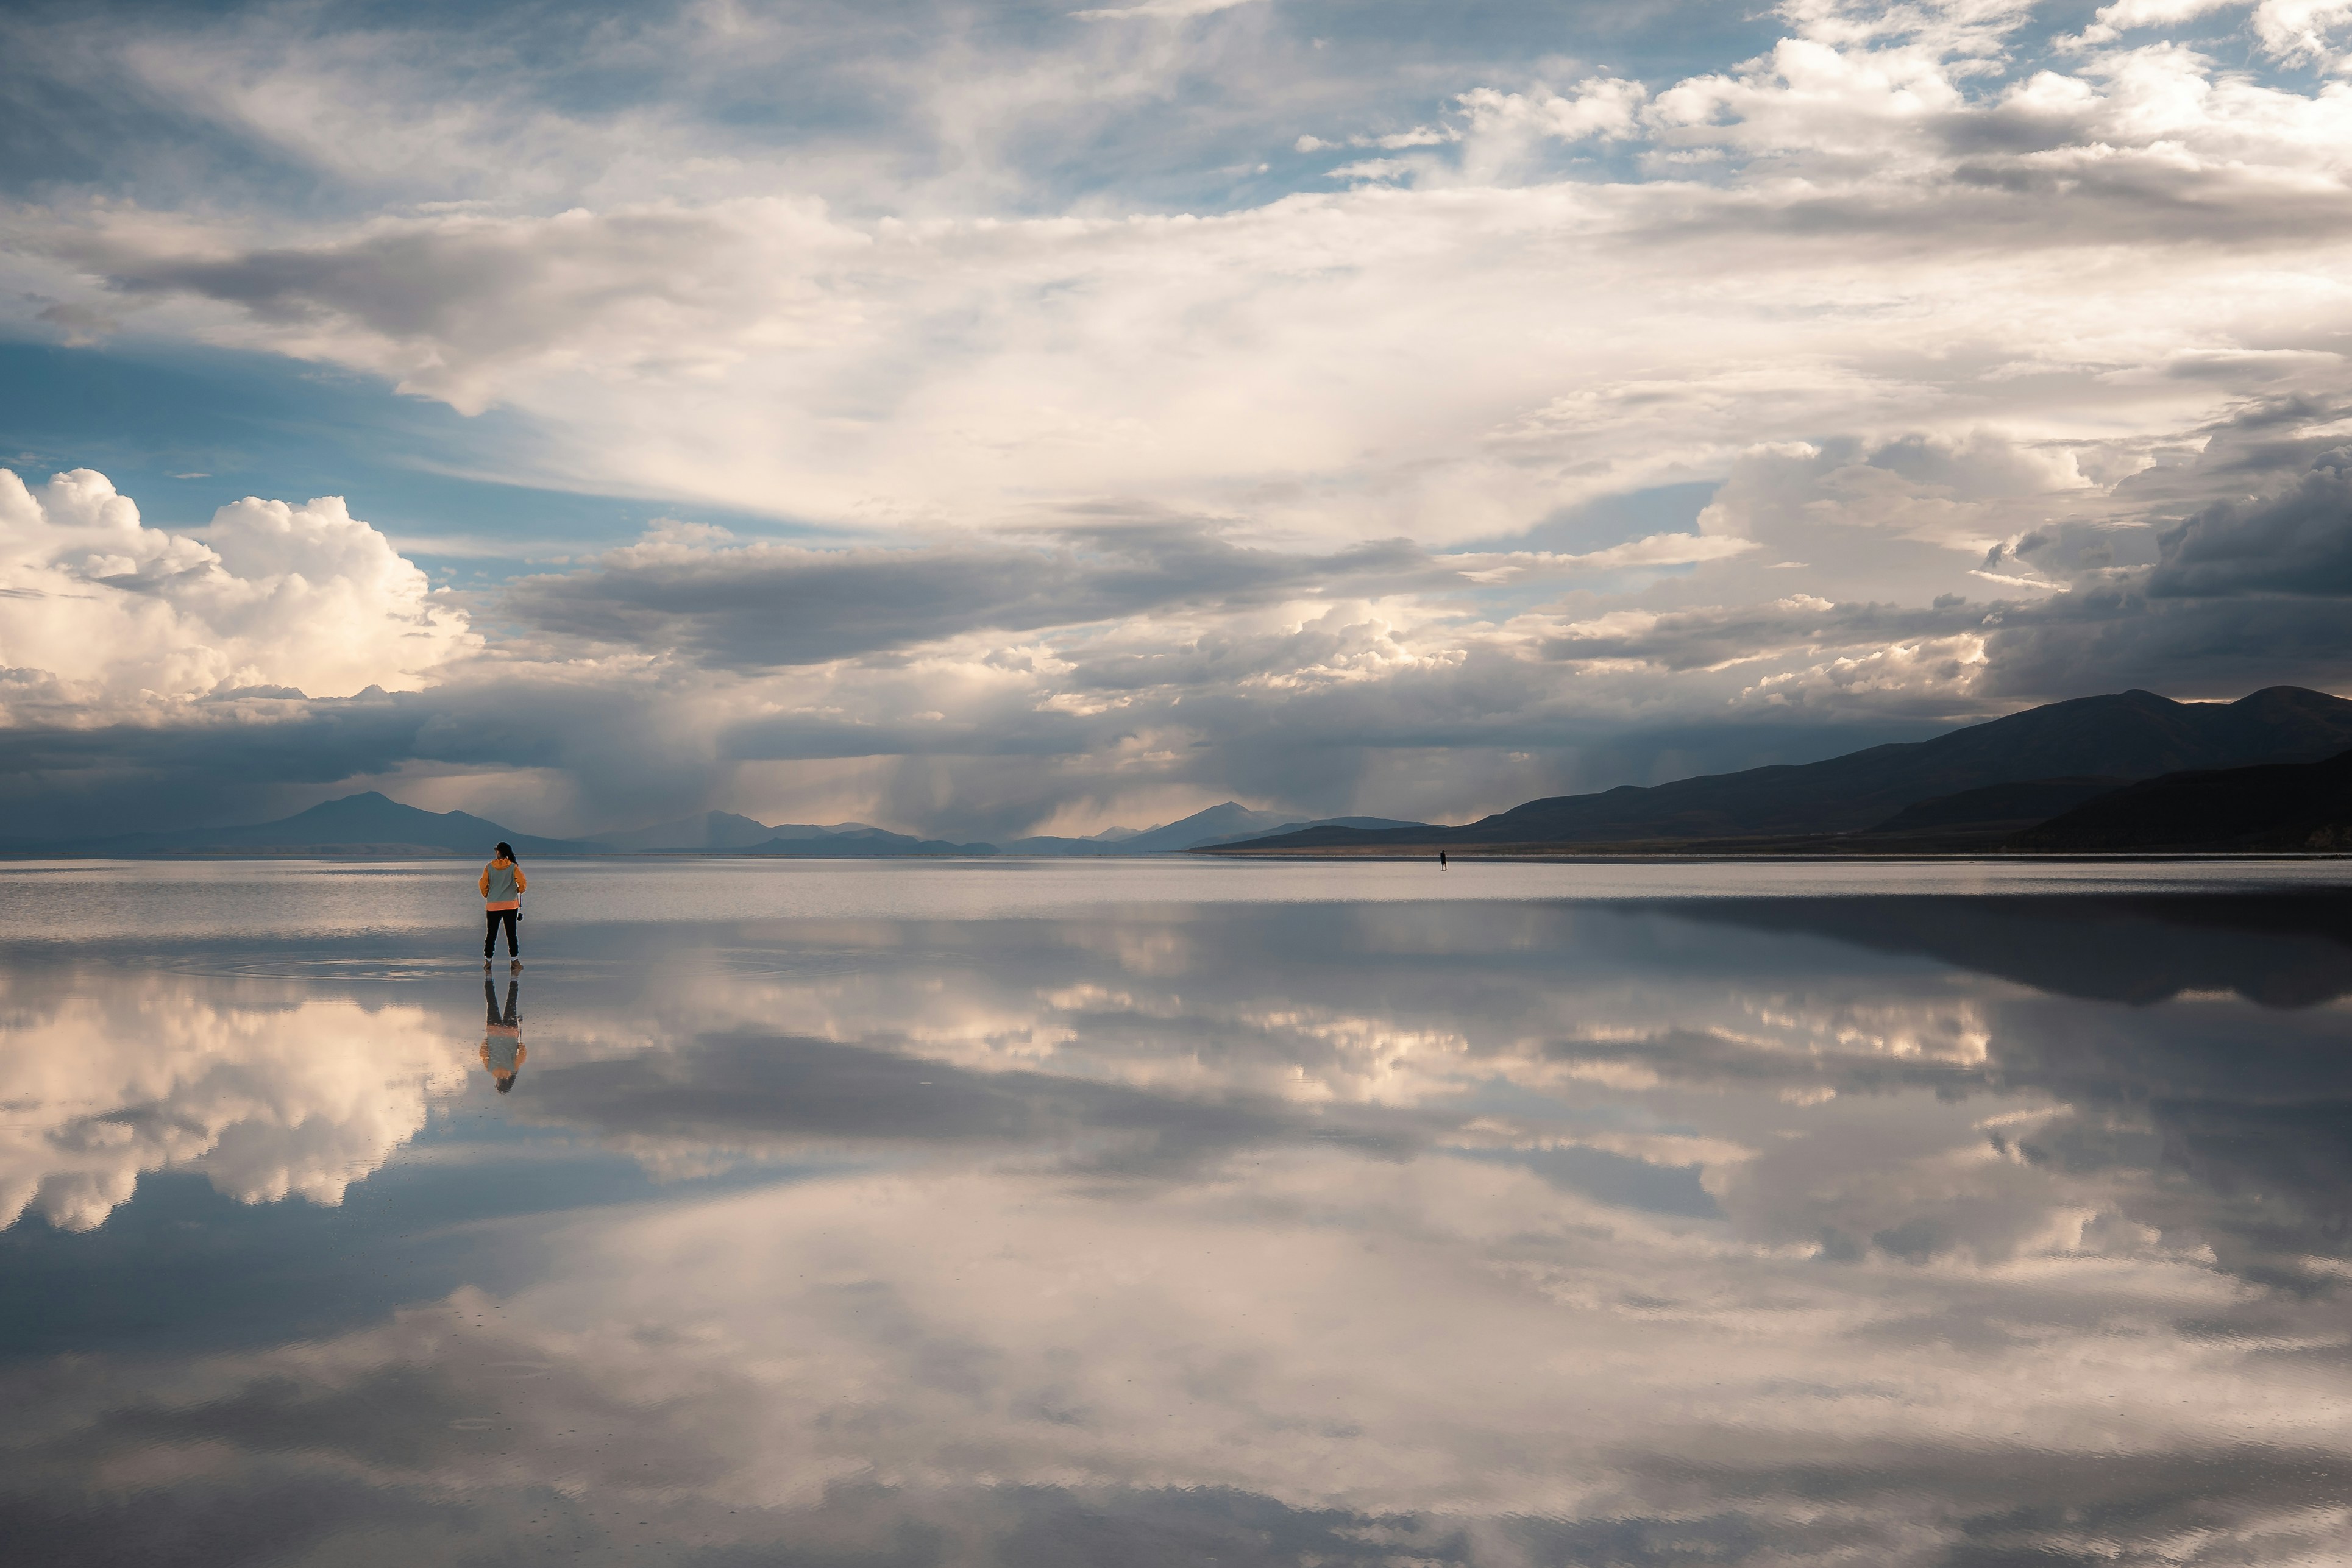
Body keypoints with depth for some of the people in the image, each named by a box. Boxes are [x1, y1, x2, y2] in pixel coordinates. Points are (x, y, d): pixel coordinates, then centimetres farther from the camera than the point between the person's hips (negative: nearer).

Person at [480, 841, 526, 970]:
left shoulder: (489, 867, -1)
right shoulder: (513, 867, -4)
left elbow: (483, 884, 1)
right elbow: (523, 883, -8)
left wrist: (486, 896, 18)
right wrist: (519, 890, 13)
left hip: (492, 905, 1)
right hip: (511, 905, -1)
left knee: (491, 934, 9)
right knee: (511, 934, 2)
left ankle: (488, 961, 10)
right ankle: (514, 961, -1)